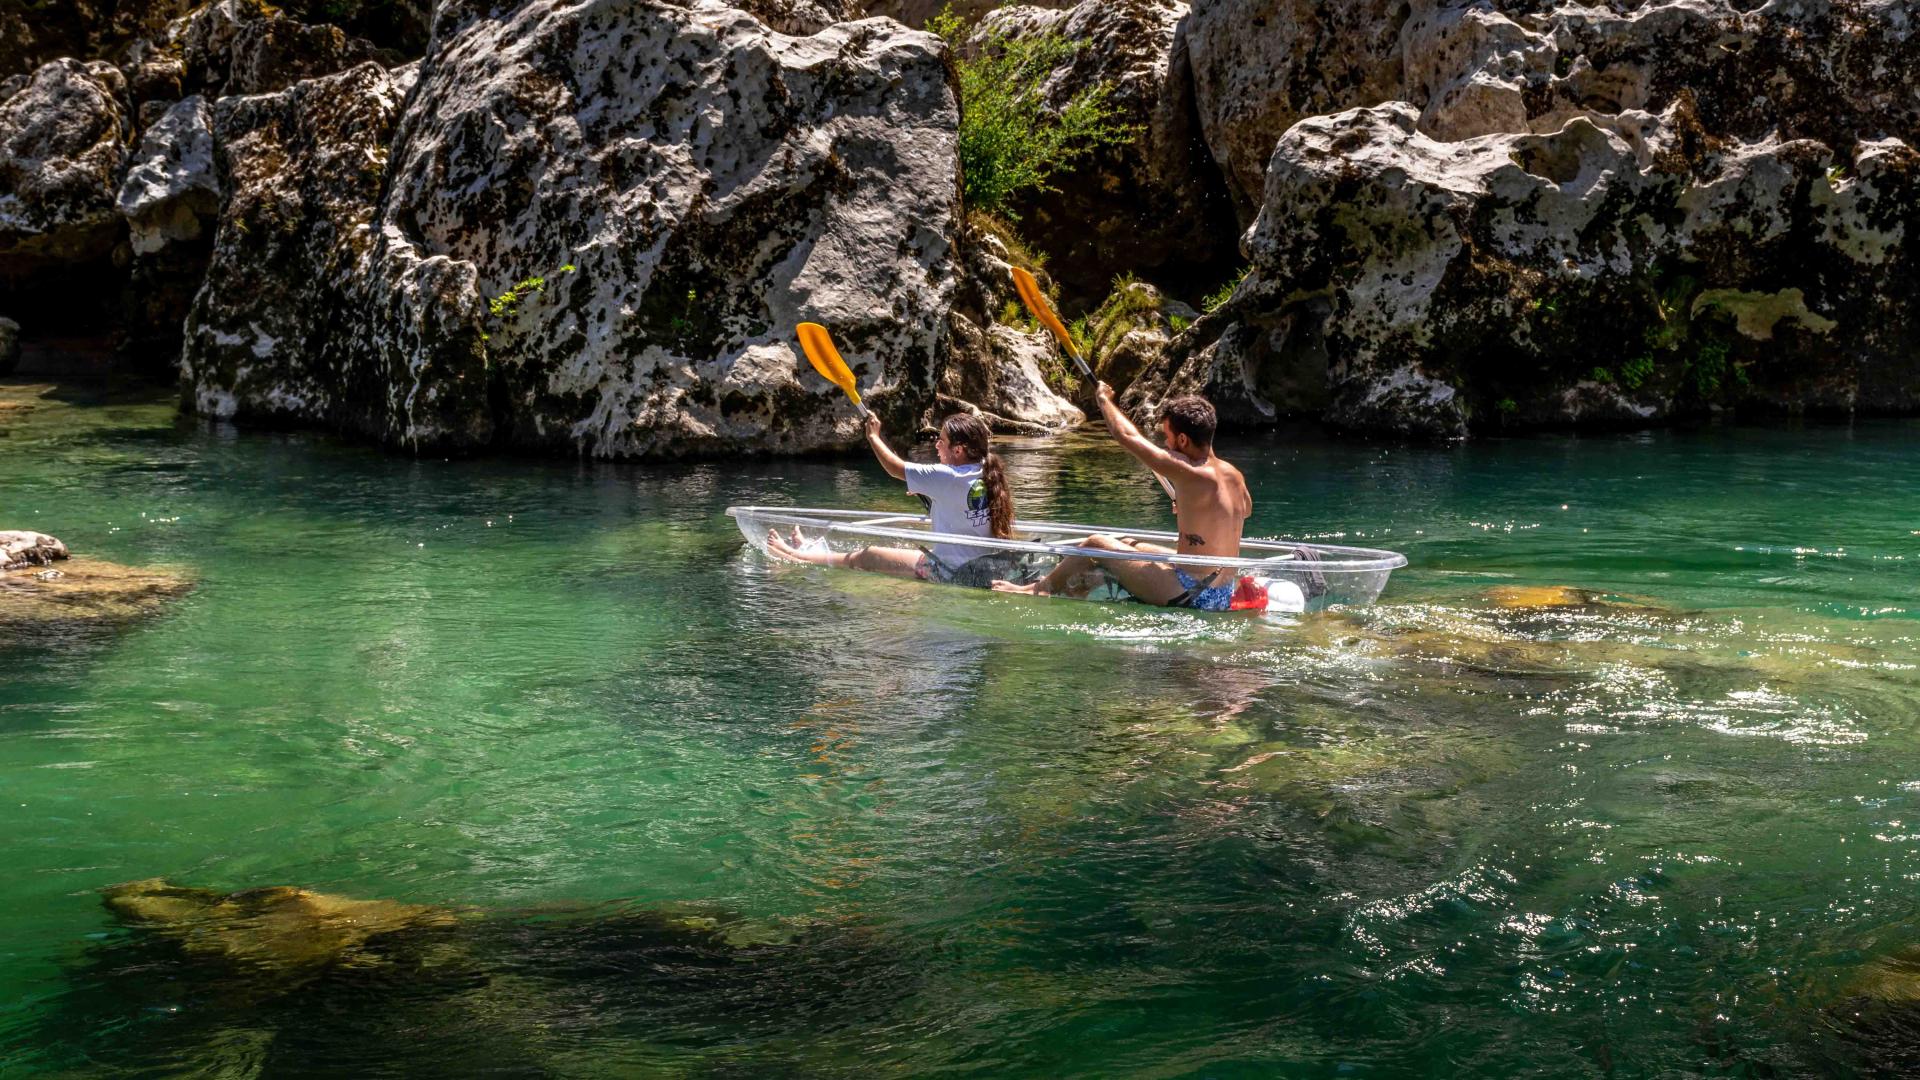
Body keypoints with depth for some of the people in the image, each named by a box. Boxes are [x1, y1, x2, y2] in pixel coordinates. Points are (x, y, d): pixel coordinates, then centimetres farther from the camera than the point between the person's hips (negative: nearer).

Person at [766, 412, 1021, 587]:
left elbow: (896, 468, -12)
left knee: (865, 557, 6)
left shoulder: (947, 477, -19)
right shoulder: (990, 476, 3)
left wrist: (873, 436, 3)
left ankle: (796, 556, 24)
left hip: (954, 573, -8)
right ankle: (813, 550, 40)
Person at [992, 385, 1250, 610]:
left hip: (1191, 595, -8)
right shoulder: (1234, 475, 1)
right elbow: (1246, 509, 27)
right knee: (1126, 543, 24)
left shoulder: (1190, 473, -22)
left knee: (1096, 545, 5)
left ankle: (1039, 590, 26)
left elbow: (1126, 435, -13)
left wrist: (1103, 398, 4)